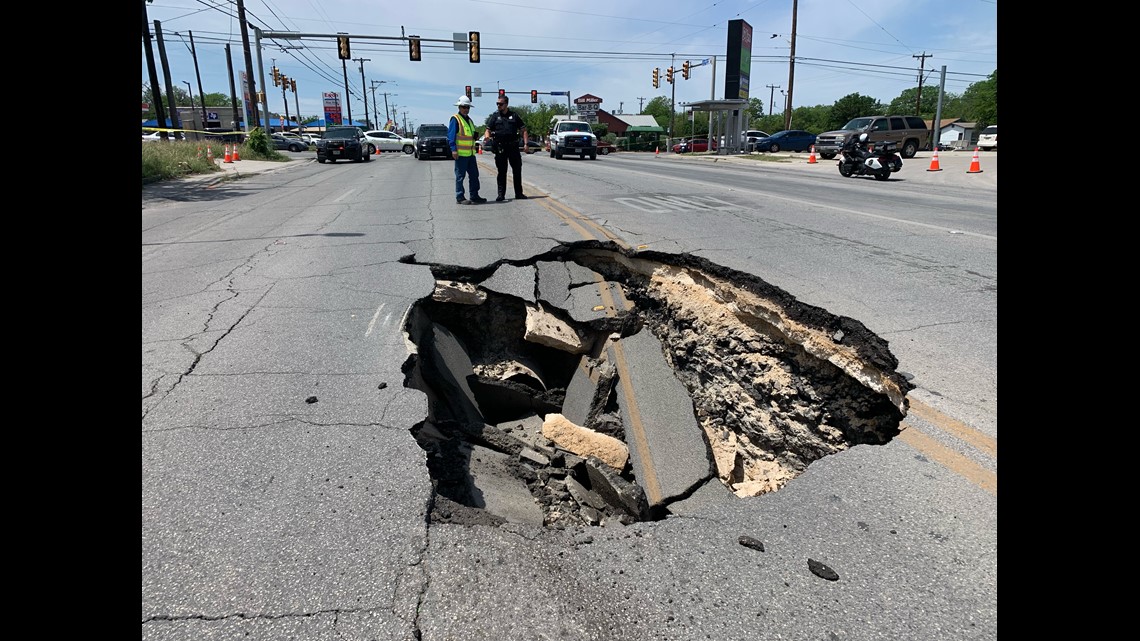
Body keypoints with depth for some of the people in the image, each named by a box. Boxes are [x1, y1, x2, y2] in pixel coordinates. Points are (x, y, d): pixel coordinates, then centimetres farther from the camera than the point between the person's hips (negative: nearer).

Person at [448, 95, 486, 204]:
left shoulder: (469, 119, 19)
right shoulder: (455, 119, -6)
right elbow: (451, 135, -12)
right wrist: (453, 149, -19)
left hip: (470, 153, 8)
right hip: (461, 153, -8)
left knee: (474, 175, 10)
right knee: (460, 176, -3)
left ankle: (474, 196, 18)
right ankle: (459, 198, 2)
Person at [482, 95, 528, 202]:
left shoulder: (514, 116, 9)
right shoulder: (495, 116, 9)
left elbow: (523, 130, 10)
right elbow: (488, 130, 7)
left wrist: (525, 143, -1)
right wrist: (487, 136, -17)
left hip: (513, 147, 1)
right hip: (500, 148, -1)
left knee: (517, 171, 5)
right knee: (501, 172, 1)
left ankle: (519, 193, 15)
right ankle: (501, 194, 6)